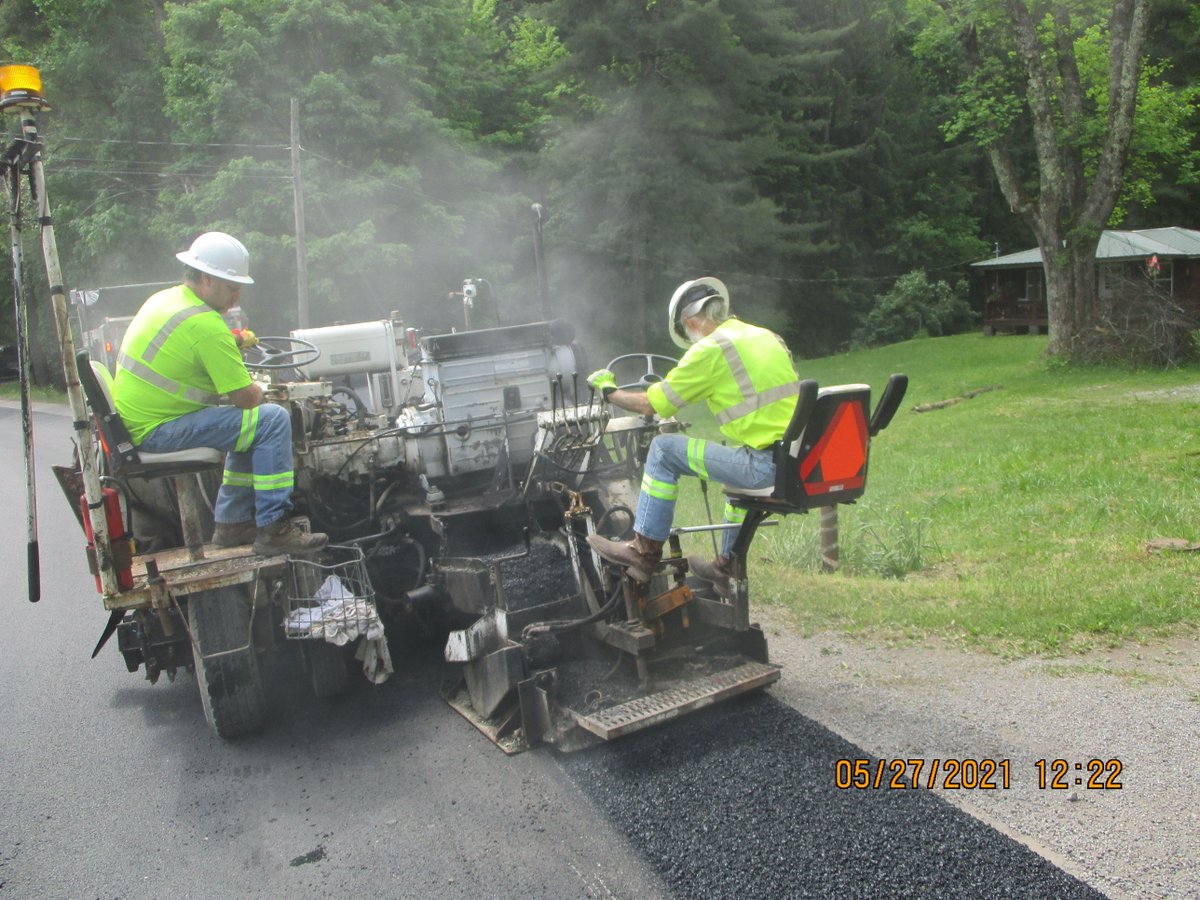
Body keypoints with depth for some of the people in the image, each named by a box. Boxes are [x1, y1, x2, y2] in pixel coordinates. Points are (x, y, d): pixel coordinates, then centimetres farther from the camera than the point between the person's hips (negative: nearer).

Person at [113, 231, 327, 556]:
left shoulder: (165, 299, 12)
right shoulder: (205, 323, -19)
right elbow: (246, 396, -18)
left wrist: (232, 344, 10)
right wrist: (258, 389, 5)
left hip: (136, 421, 10)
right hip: (159, 430, -10)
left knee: (252, 421, 21)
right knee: (272, 419, -15)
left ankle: (233, 522, 23)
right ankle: (273, 529, -14)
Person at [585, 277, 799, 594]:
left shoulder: (709, 349, -7)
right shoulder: (767, 336, 16)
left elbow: (651, 404, -3)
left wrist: (608, 390, 16)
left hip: (767, 466, -8)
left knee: (663, 449, 2)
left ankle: (644, 552, 11)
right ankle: (725, 567, 43)